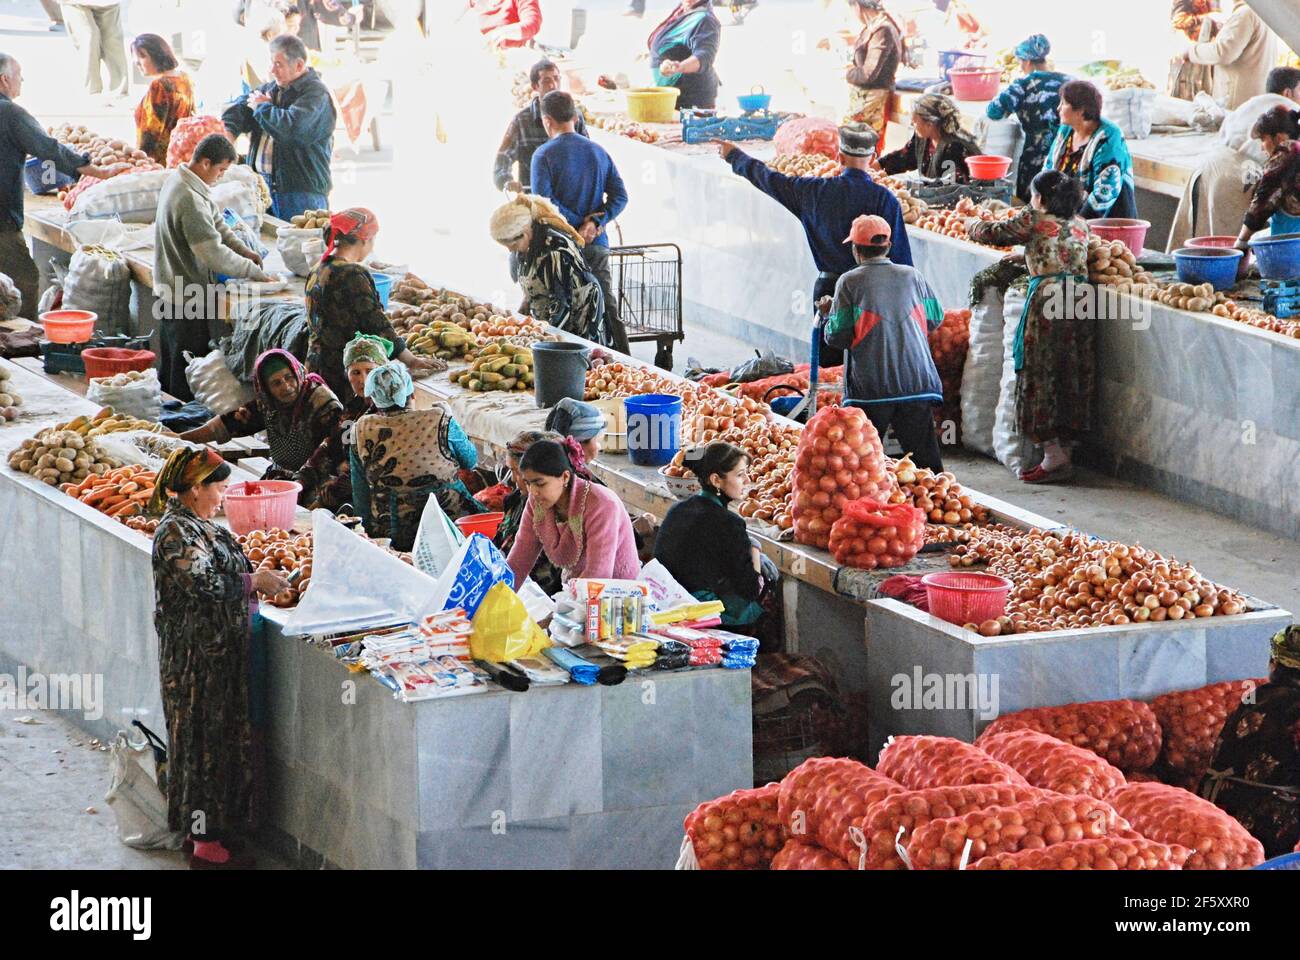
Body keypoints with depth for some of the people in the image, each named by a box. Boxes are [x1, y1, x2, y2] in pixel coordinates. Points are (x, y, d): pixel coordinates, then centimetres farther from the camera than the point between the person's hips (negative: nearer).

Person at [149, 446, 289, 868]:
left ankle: (205, 830, 24)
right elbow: (203, 584, -27)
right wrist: (254, 581, -17)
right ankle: (206, 845, 2)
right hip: (198, 656, -10)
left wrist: (256, 580, 12)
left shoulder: (194, 525, 13)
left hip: (220, 651, 10)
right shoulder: (176, 532, -19)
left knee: (221, 736, 15)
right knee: (207, 742, -4)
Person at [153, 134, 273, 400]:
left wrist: (243, 250, 3)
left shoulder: (176, 179, 5)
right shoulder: (190, 201, -28)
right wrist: (255, 271, -18)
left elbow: (215, 221, 13)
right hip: (190, 297, -11)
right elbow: (215, 255, -28)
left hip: (169, 291, 11)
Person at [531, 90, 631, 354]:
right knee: (608, 309, 8)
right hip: (598, 244, 4)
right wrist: (595, 222, -8)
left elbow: (543, 203, -17)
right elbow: (620, 196, 2)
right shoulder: (599, 151, 9)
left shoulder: (544, 155, -7)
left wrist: (579, 226, -13)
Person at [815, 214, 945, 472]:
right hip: (916, 381, 2)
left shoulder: (850, 282, -4)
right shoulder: (912, 276, 5)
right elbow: (935, 319, 13)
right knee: (925, 454, 6)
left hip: (870, 387, -2)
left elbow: (837, 337, -6)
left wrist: (827, 315, 14)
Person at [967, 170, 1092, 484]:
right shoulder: (1080, 224, 16)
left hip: (1047, 299, -6)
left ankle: (1054, 456, -6)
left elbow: (994, 234, 9)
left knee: (1040, 376, -1)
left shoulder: (1033, 220, 0)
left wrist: (974, 226, 30)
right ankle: (1063, 447, 13)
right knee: (1072, 376, 10)